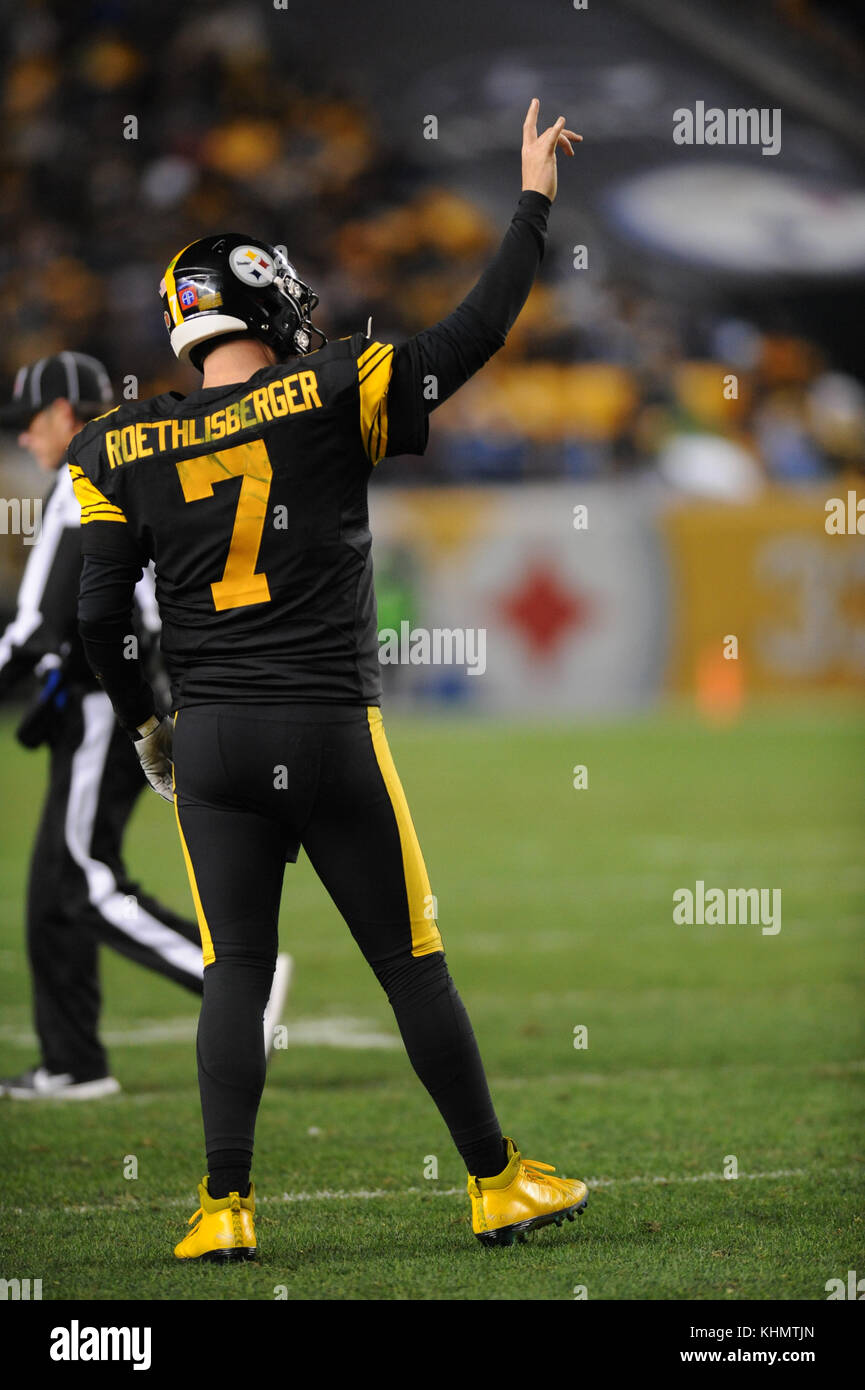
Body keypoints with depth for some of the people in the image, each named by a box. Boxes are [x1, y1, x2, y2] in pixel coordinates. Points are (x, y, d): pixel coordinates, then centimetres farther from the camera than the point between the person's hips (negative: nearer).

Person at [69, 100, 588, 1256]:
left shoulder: (125, 449, 2)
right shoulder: (329, 398, -6)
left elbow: (98, 615, 1)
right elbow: (471, 338, -3)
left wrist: (144, 724, 16)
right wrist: (534, 200, 7)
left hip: (210, 739, 2)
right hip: (334, 730, -2)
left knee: (236, 974, 8)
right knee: (412, 965, 7)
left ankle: (227, 1207, 1)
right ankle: (497, 1182, 15)